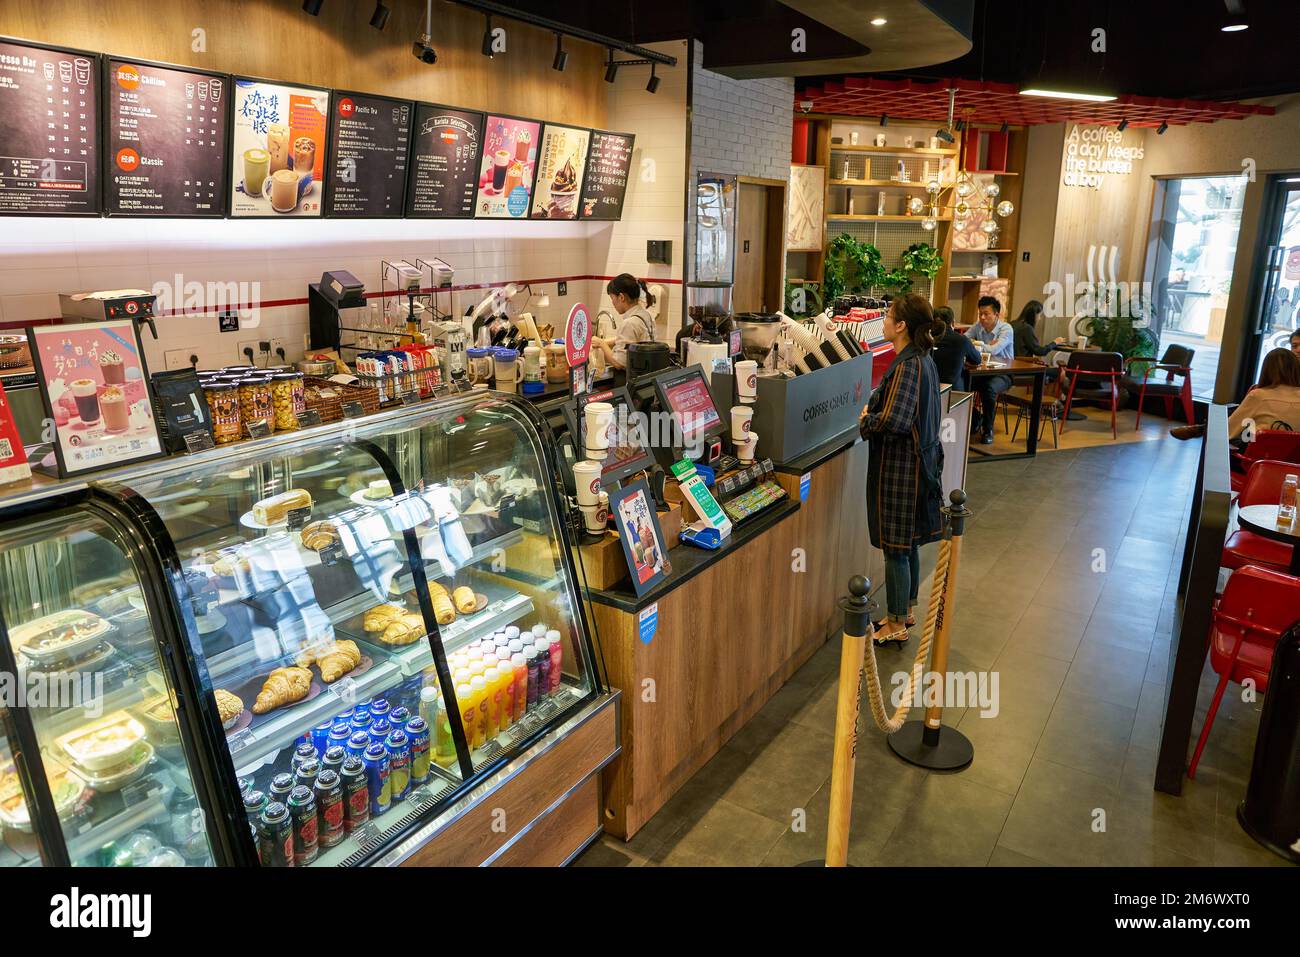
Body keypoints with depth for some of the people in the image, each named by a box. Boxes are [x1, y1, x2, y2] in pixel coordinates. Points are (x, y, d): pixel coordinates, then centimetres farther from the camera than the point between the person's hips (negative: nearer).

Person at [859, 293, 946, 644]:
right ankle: (906, 612, 34)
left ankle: (896, 626, 14)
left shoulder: (907, 366, -22)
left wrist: (866, 419, -13)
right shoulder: (923, 359, 8)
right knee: (908, 544, 20)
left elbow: (892, 420, -32)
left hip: (900, 465, -10)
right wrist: (875, 410, 3)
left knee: (896, 548, 2)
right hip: (919, 459, 10)